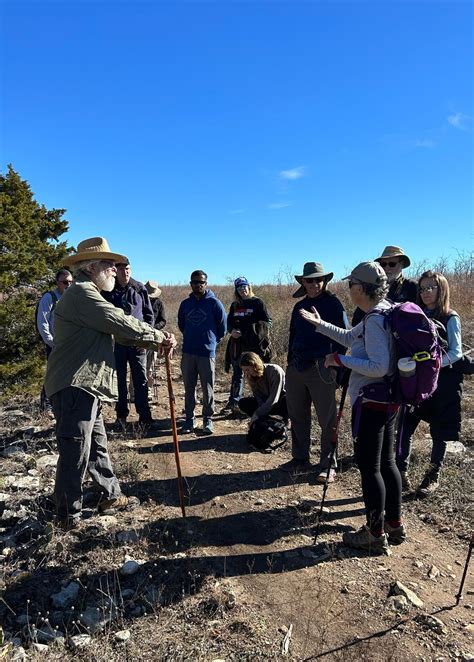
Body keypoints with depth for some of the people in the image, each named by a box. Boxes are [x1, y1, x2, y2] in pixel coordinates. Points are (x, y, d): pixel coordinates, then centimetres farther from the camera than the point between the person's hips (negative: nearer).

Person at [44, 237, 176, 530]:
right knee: (76, 453, 0)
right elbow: (123, 324, -20)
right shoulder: (82, 293, -14)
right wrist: (160, 336, -7)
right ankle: (68, 517, 15)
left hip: (86, 387, 11)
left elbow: (119, 332, 15)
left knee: (98, 446, 21)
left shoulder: (89, 295, 20)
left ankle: (111, 497, 36)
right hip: (75, 387, -11)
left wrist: (157, 341, 2)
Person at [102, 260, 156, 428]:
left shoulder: (140, 288, 3)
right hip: (116, 341, 0)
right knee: (120, 379, 8)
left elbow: (149, 314, 7)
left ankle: (144, 416, 13)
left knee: (141, 379, 4)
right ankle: (121, 415, 20)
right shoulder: (108, 291, 0)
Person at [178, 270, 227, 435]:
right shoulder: (185, 304, 7)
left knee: (208, 389, 3)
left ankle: (208, 419, 16)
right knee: (189, 388, 9)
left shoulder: (214, 303, -4)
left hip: (207, 352, -3)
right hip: (188, 352, 3)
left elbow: (222, 326, 3)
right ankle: (189, 418, 20)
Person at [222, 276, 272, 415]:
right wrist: (231, 330, -4)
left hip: (254, 345, -5)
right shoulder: (235, 305, 13)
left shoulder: (257, 303, -1)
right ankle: (234, 403, 20)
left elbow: (267, 321, -4)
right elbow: (229, 322, 17)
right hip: (237, 344, 5)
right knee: (237, 374, 12)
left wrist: (258, 331, -20)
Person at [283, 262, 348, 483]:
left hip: (321, 368, -6)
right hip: (296, 368, 6)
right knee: (297, 415, 12)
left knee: (327, 419, 2)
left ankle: (328, 465, 13)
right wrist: (290, 363, 16)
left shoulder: (333, 303, -2)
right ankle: (300, 459, 26)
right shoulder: (299, 306, 15)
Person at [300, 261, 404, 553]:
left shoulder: (375, 320, -20)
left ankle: (376, 534, 16)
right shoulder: (385, 313, 10)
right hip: (388, 399, 10)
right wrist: (320, 324, 21)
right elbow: (350, 337, 22)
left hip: (371, 402, -10)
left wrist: (340, 359, -19)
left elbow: (379, 366, -26)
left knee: (369, 467, 2)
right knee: (386, 463, 19)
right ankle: (395, 525, 32)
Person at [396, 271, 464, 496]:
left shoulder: (450, 318, -5)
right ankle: (401, 472, 6)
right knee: (404, 426, -5)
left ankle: (433, 477, 24)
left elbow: (456, 352, -10)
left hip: (443, 382, -3)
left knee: (440, 432, 8)